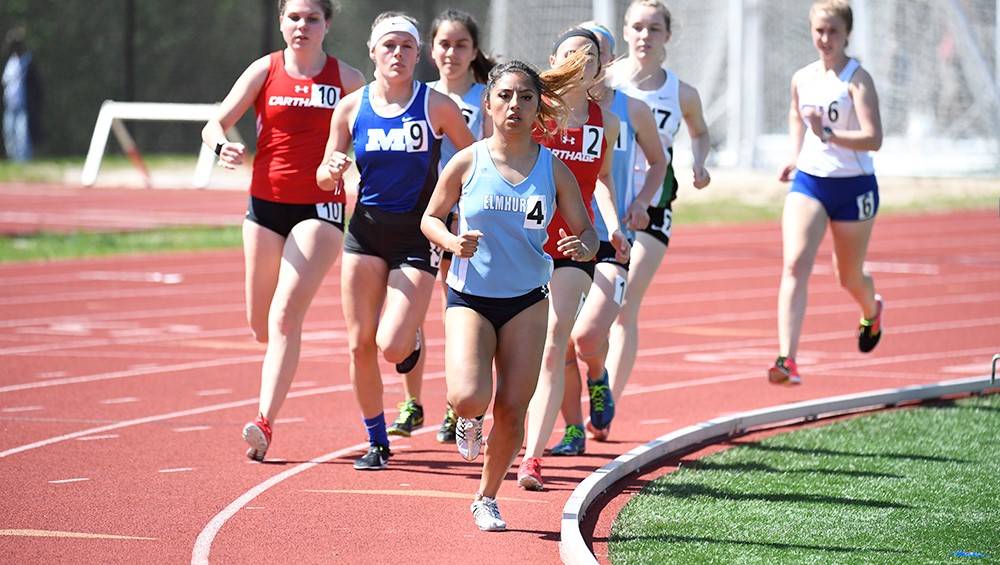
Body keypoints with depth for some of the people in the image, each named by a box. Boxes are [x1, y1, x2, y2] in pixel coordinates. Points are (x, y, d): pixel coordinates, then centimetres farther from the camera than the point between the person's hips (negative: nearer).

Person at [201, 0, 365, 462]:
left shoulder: (346, 79, 1)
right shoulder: (264, 71, 4)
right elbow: (215, 124, -2)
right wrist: (222, 145, -24)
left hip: (320, 208, -3)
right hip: (266, 203, 3)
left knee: (284, 315, -18)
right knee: (261, 326, 11)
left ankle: (264, 423, -22)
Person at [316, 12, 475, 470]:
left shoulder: (436, 106, -6)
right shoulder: (351, 107, 2)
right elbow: (325, 179, 9)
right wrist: (332, 170, -14)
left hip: (418, 234, -3)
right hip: (367, 229, 3)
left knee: (392, 346, -16)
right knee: (360, 344, 0)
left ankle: (413, 343, 22)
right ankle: (376, 442, 17)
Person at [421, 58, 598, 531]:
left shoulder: (553, 169, -1)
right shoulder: (467, 163, -4)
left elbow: (586, 232, 4)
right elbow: (431, 217, 7)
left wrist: (583, 246, -20)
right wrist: (453, 242, -15)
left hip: (526, 301, 1)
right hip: (469, 297, -1)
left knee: (511, 410, -2)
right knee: (468, 398, -22)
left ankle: (487, 497, 21)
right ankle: (469, 421, 17)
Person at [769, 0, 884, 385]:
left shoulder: (857, 79, -13)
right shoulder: (802, 79, 4)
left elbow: (873, 138, -23)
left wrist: (828, 135, -35)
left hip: (853, 186, -3)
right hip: (808, 182, 3)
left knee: (849, 276, 15)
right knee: (794, 265, -17)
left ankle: (872, 311, 54)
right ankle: (787, 359, -26)